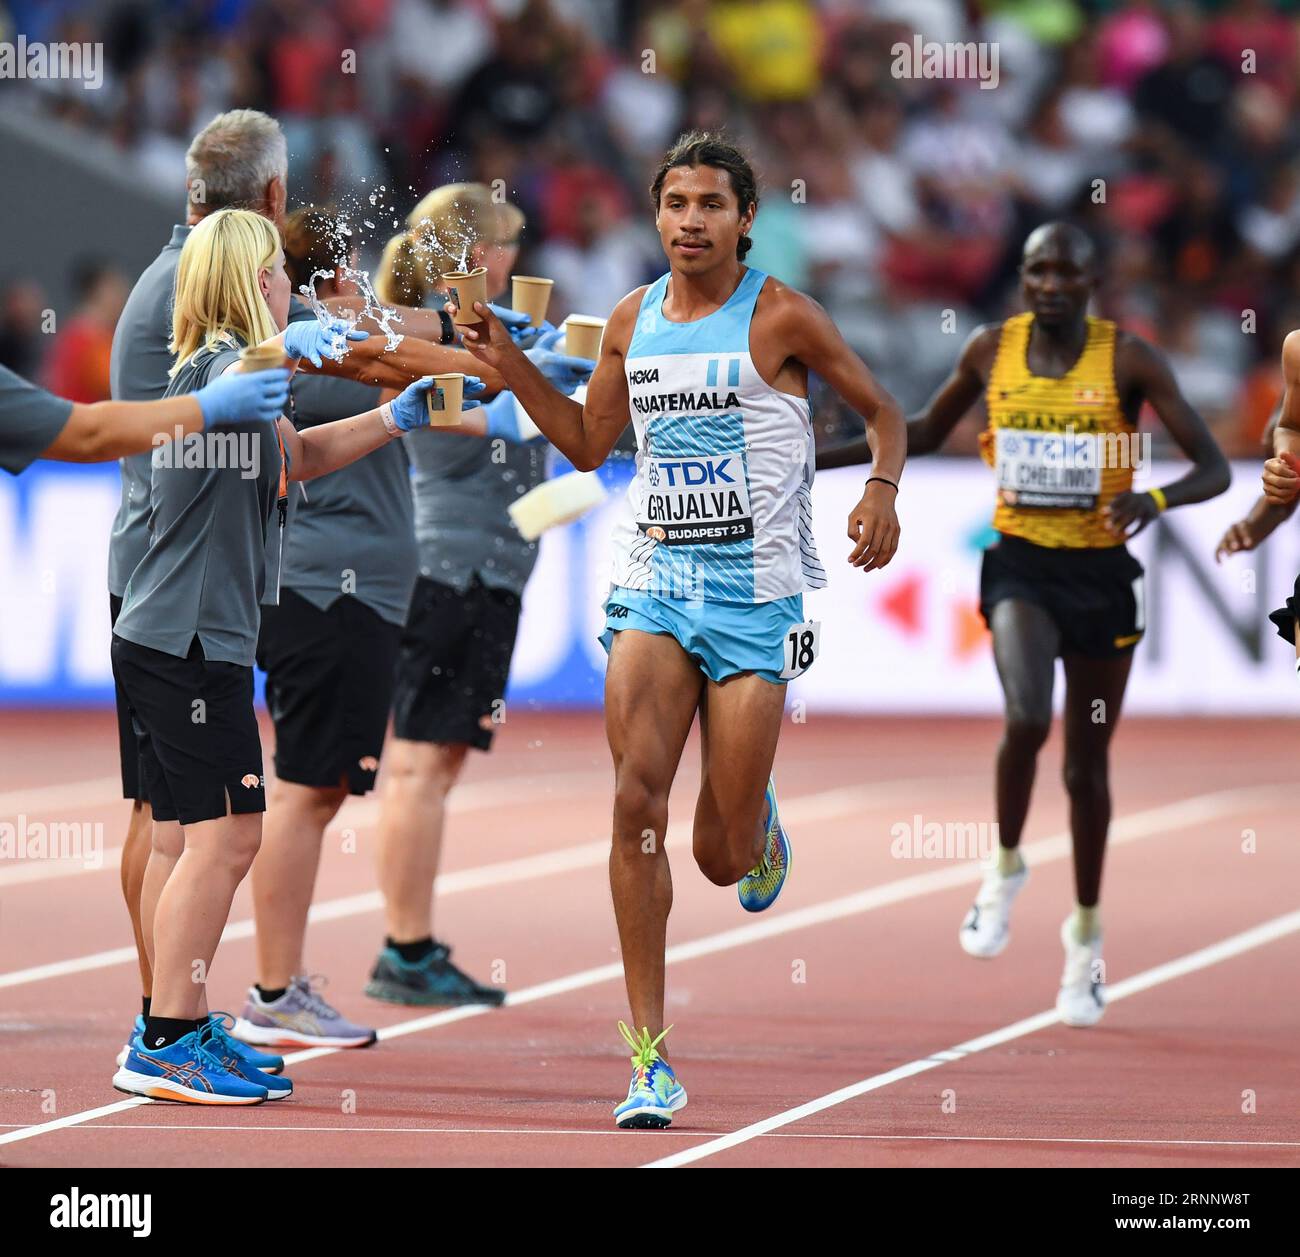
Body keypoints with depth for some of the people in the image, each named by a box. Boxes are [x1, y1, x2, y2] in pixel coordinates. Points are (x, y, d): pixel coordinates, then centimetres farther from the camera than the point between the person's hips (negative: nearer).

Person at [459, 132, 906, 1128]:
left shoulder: (780, 317, -5)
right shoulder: (633, 321, 8)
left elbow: (883, 412, 5)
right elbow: (589, 445, 21)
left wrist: (882, 492, -14)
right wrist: (512, 368, 9)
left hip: (756, 597, -3)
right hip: (653, 586, 3)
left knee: (722, 857, -2)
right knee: (638, 801, -16)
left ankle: (759, 825, 40)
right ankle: (651, 1056, -13)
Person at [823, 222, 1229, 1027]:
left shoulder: (1129, 360, -10)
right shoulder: (992, 350, -1)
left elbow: (1214, 468, -12)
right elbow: (925, 433, 17)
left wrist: (1156, 499, -33)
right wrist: (815, 458, 12)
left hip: (1100, 574, -1)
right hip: (1021, 566, 1)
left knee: (1088, 763, 10)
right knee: (1026, 719, -25)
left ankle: (1087, 931, 29)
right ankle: (1008, 867, 2)